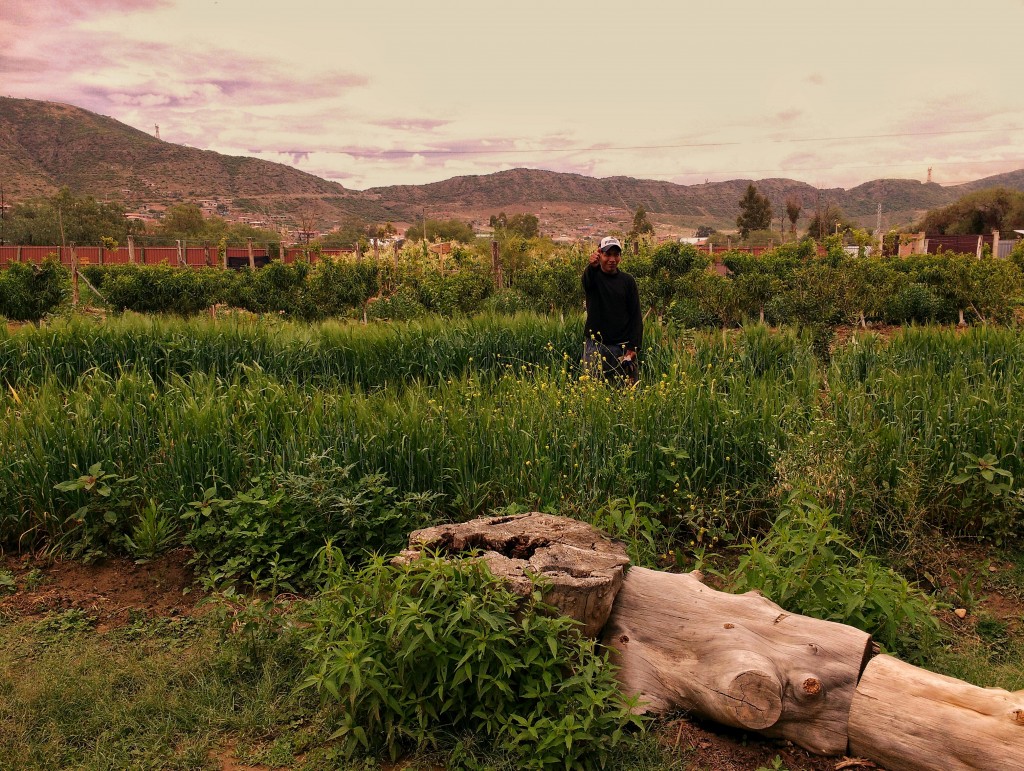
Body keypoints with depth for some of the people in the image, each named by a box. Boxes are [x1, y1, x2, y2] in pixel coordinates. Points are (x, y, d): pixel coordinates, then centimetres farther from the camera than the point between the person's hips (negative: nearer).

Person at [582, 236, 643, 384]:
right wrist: (592, 266, -50)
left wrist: (633, 347, -7)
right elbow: (587, 282, -27)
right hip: (596, 345, -1)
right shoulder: (593, 276, 1)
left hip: (622, 346, 1)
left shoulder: (628, 280, 5)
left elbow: (636, 316, 3)